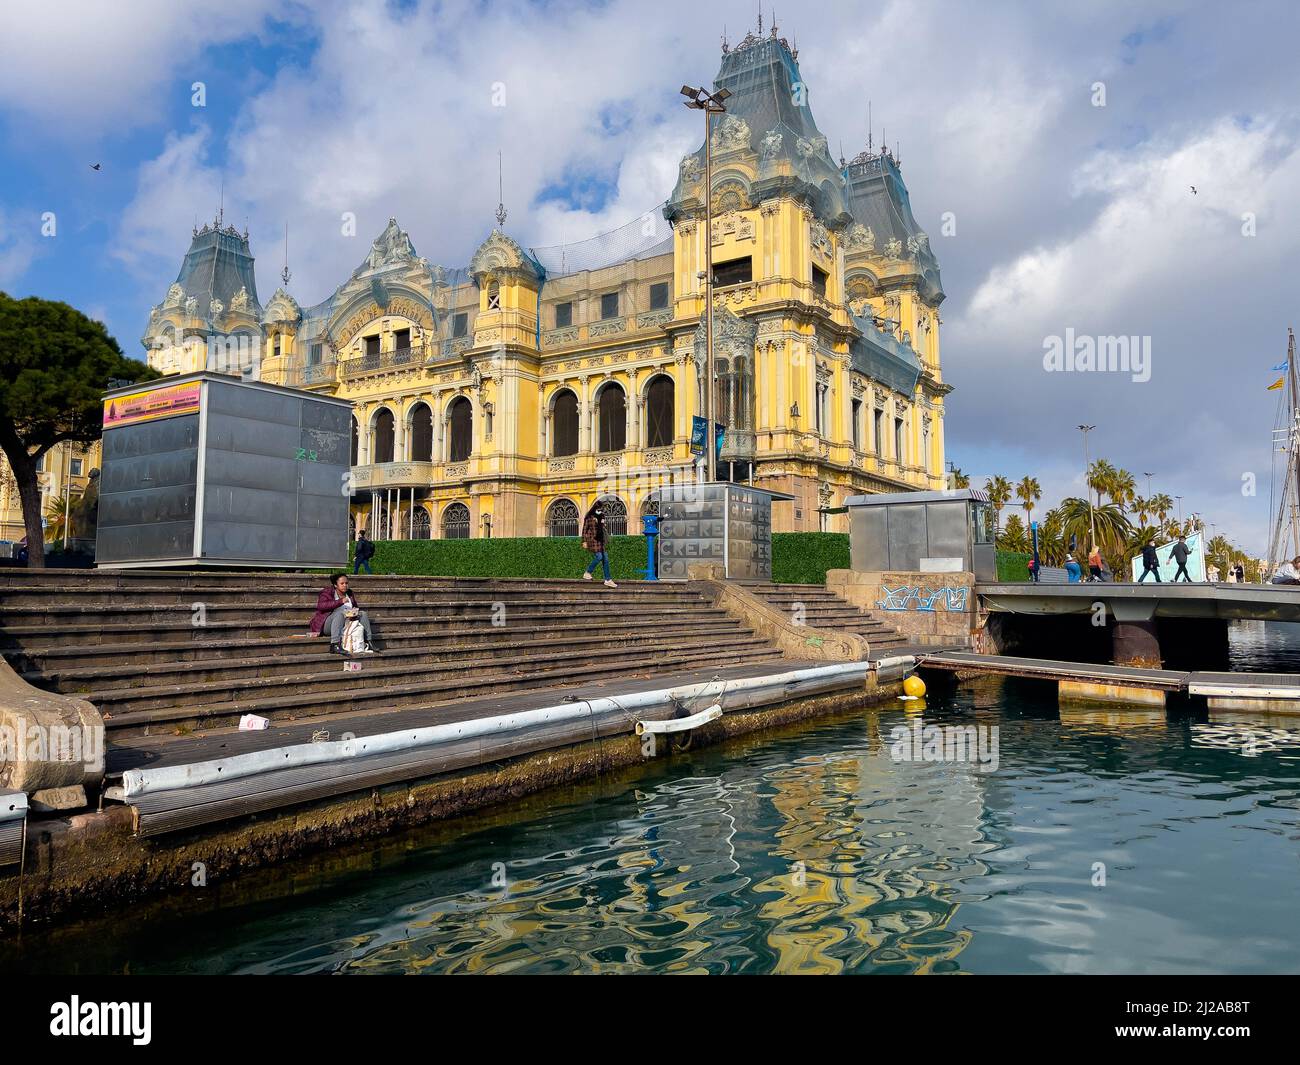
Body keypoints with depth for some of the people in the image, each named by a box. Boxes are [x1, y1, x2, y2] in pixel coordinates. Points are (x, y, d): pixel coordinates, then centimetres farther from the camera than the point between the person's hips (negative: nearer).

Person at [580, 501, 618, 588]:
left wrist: (606, 540, 18)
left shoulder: (602, 517, 14)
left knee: (605, 559, 0)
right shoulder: (589, 517, -3)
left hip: (601, 541, 7)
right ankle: (587, 573, -2)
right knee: (599, 556, -19)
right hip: (593, 540, -6)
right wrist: (584, 541, -8)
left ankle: (608, 580, 2)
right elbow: (584, 529, -3)